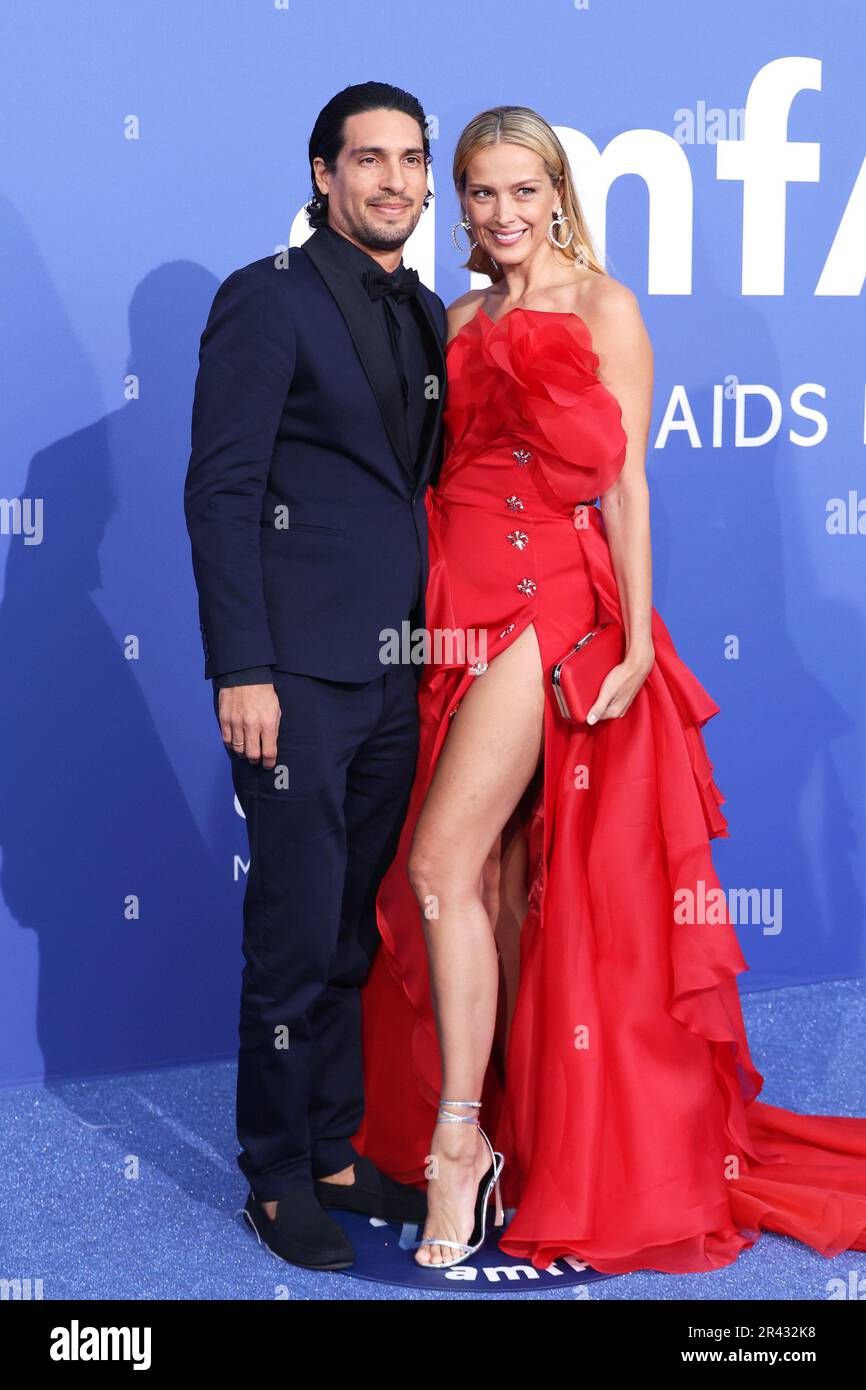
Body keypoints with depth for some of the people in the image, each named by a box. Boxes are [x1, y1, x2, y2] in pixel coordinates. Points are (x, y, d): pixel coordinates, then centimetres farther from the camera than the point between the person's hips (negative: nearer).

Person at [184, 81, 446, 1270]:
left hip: (399, 672, 6)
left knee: (356, 930, 13)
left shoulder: (429, 315, 15)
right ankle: (279, 1179, 14)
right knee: (298, 931, 0)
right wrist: (241, 670, -16)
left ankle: (336, 1153, 25)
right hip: (300, 676, -6)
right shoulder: (267, 300, -6)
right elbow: (220, 492, -11)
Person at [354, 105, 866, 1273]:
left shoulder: (602, 309, 0)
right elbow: (448, 473, 15)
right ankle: (509, 1124, 17)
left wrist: (635, 640, -11)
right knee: (494, 880, 7)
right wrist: (430, 610, 7)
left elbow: (624, 481, -5)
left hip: (550, 601, -6)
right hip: (459, 602, 6)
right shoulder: (459, 322, 16)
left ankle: (461, 1143, -6)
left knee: (444, 866, -15)